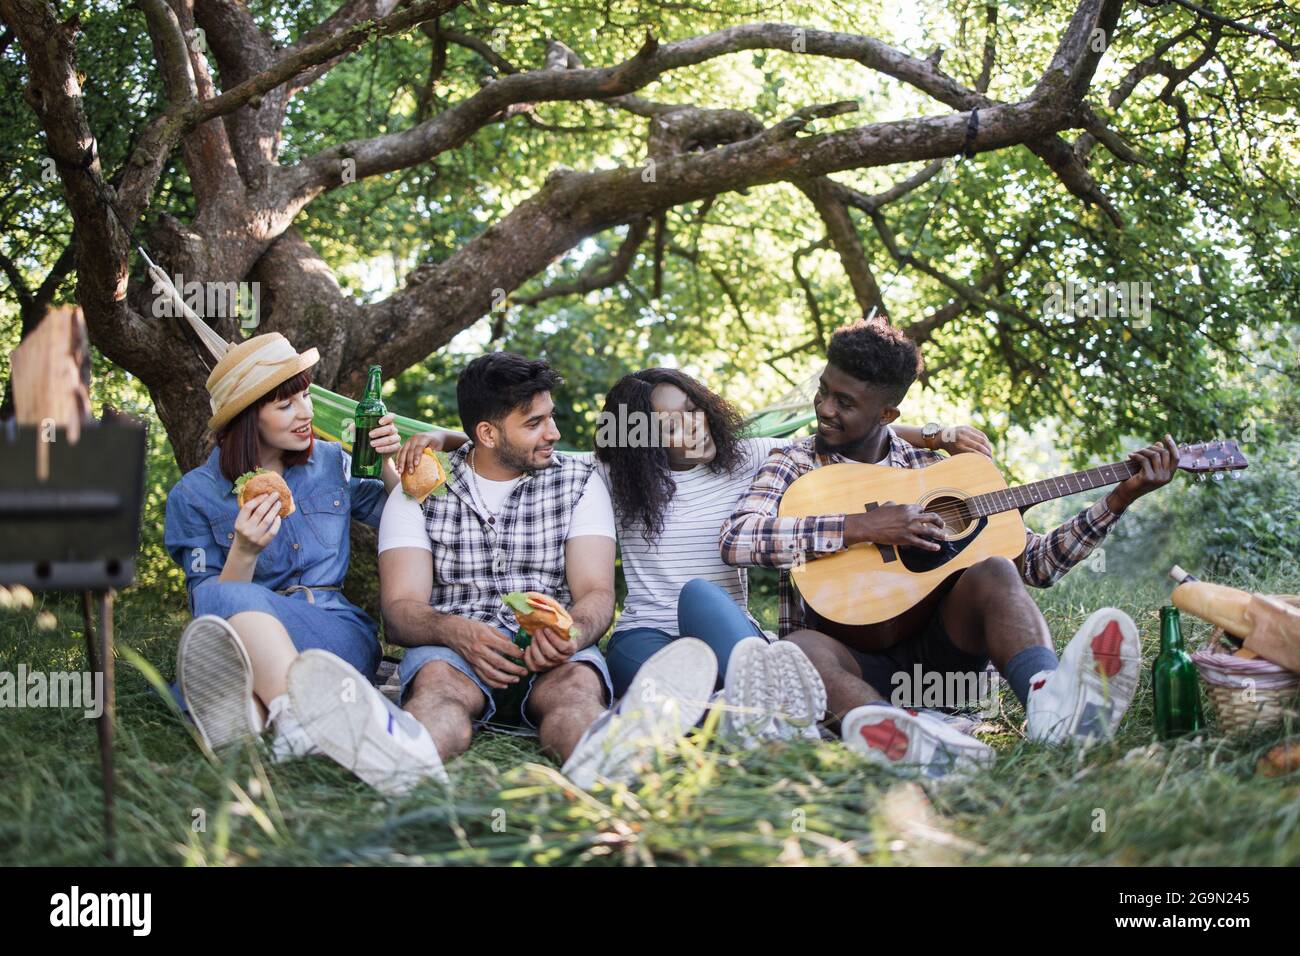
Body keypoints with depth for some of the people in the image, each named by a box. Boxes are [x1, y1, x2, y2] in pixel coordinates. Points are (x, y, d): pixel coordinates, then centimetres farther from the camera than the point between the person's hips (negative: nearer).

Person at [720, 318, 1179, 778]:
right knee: (799, 649, -35)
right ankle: (911, 733, -65)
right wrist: (860, 527, -20)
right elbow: (735, 540, -16)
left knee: (992, 572, -24)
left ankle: (1052, 702, -53)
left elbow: (1035, 562, 12)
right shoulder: (795, 464, 5)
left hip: (935, 651, 2)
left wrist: (1119, 499, 2)